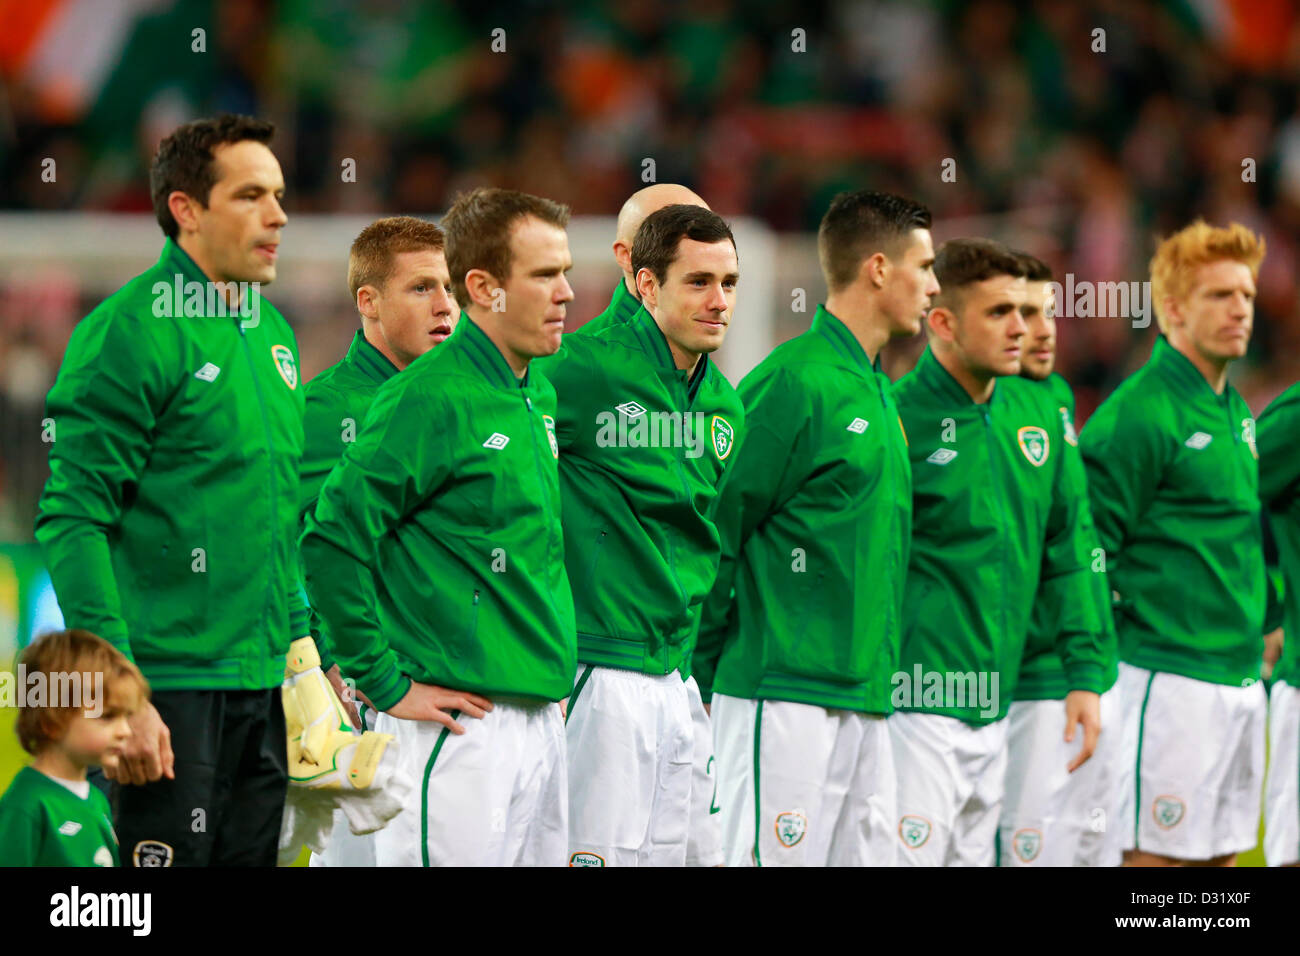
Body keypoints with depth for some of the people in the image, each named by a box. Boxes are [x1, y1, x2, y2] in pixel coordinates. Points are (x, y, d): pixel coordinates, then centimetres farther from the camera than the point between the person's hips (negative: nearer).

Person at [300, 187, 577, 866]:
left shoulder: (540, 397, 14)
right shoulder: (429, 398, -13)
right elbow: (331, 542, -18)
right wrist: (386, 684, -15)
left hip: (541, 726, 8)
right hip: (460, 728, -8)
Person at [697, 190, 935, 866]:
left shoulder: (877, 391, 17)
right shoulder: (792, 383, -12)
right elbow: (715, 525, -13)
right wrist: (705, 676, -9)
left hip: (867, 699, 9)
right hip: (787, 698, -9)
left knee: (868, 852, 7)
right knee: (776, 858, -9)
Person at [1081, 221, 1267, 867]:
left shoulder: (1237, 414, 16)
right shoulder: (1139, 412, -13)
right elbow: (1089, 541, -15)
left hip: (1241, 679, 9)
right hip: (1170, 679, -9)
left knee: (1222, 850, 10)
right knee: (1151, 854, -7)